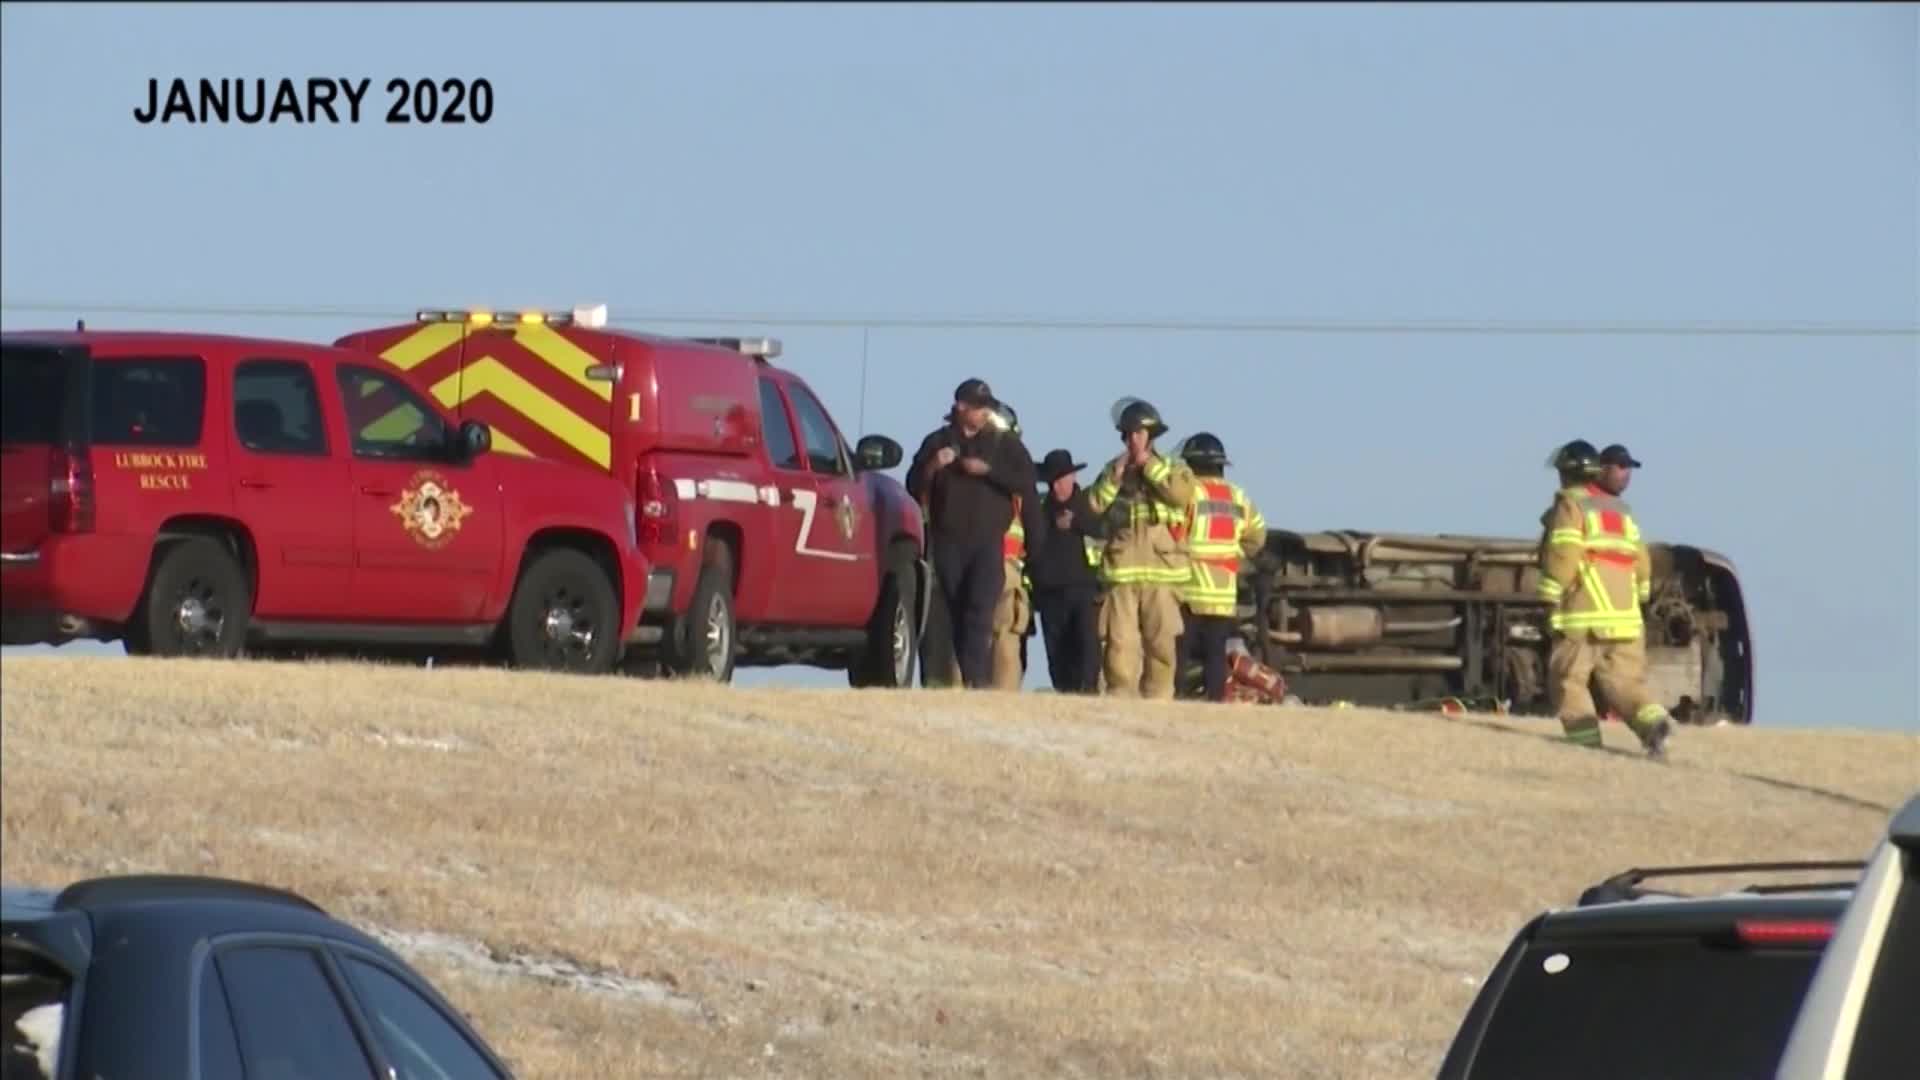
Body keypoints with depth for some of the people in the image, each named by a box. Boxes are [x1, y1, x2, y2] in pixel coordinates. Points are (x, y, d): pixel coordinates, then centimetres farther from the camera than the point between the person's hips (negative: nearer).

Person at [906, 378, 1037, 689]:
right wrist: (933, 466, -13)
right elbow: (914, 486, 6)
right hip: (949, 541, 2)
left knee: (980, 610, -18)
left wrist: (987, 470, -13)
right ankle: (978, 679, 12)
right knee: (957, 613, 4)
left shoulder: (1005, 443, 8)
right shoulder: (938, 442, 10)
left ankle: (974, 679, -27)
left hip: (988, 541, -2)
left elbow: (1026, 480, -3)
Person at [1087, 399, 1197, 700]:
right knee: (1121, 642, -6)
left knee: (1160, 643, -3)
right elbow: (1093, 506, 4)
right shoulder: (1113, 470, 16)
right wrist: (1116, 475, -7)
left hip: (1162, 571, -2)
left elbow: (1181, 494, -12)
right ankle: (1120, 699, -7)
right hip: (1122, 572, 2)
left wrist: (1149, 466, -9)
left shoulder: (1174, 470, 9)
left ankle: (1158, 701, 1)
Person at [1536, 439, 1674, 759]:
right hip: (1625, 617, 6)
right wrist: (1635, 597, 28)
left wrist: (1551, 598, -9)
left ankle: (1586, 741, -10)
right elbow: (1641, 562, 18)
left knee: (1568, 681, 3)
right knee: (1624, 682, 3)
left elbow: (1563, 555, -12)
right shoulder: (1621, 510, 19)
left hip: (1583, 616, -6)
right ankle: (1652, 720, -23)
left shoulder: (1570, 505, -1)